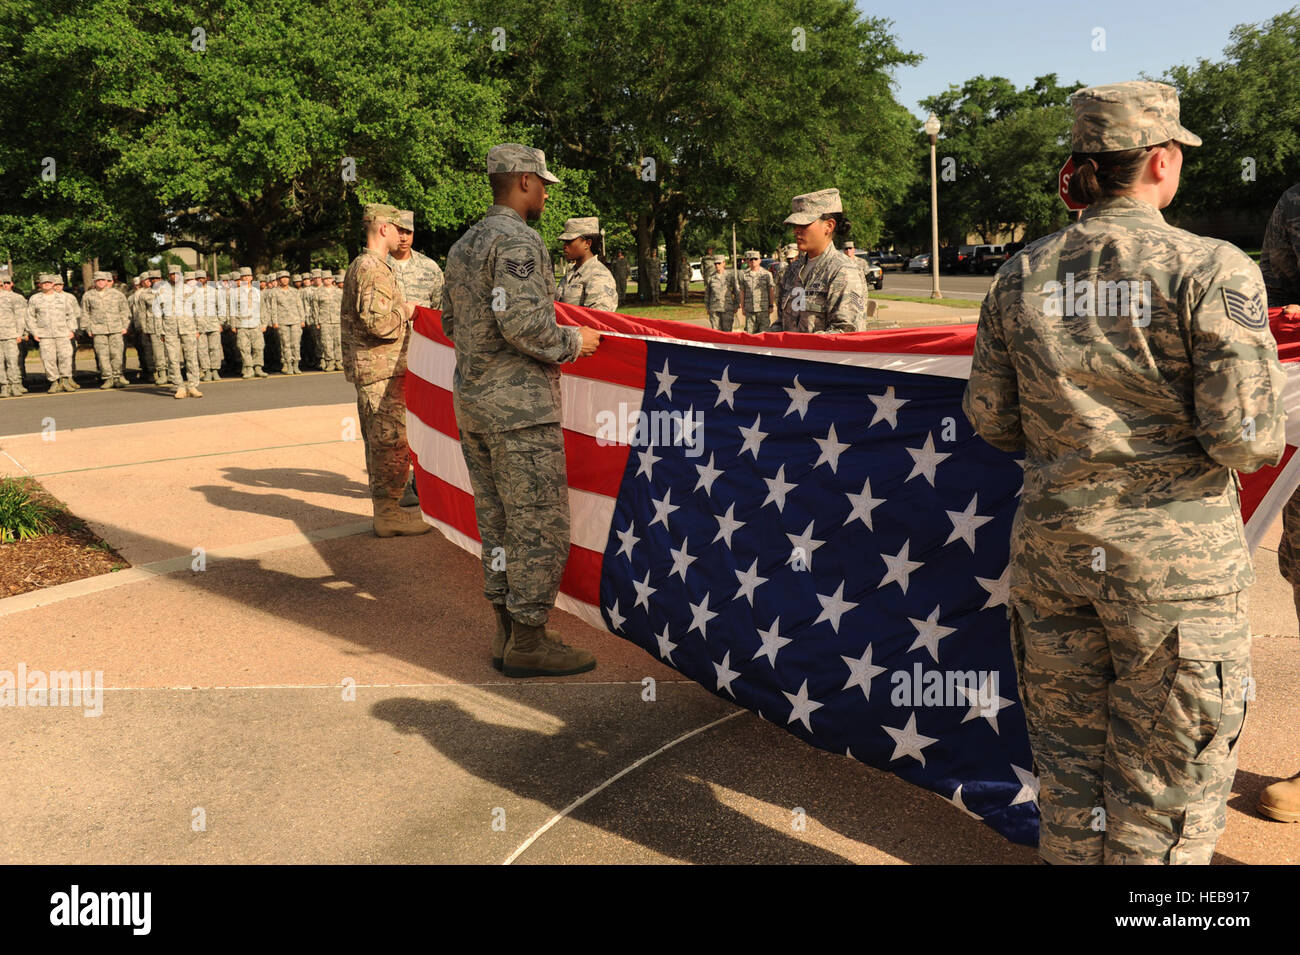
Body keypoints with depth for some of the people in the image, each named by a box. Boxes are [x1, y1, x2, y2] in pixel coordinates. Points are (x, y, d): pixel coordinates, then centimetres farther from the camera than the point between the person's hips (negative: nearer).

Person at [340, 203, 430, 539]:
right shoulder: (373, 268, -15)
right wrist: (405, 312, -8)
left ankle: (383, 509, 21)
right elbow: (377, 322, -24)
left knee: (378, 442, 14)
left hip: (367, 369, 11)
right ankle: (389, 514, -3)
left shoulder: (358, 265, 19)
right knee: (391, 441, -7)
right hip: (382, 369, -11)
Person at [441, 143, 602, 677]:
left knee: (496, 520, 13)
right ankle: (528, 641, 3)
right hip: (519, 404, -9)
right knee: (539, 525, -3)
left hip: (471, 399, 9)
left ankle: (506, 632, 20)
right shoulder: (519, 241, -13)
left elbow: (451, 323, 21)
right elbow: (523, 322, -22)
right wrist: (573, 342, -8)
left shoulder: (463, 246, 16)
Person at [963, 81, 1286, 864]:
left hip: (1052, 541, 4)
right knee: (1166, 780, 11)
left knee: (1069, 754, 18)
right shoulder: (1213, 270, -11)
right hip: (1176, 552, -4)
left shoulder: (1022, 275, 2)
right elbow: (1244, 439, -14)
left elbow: (991, 419, 5)